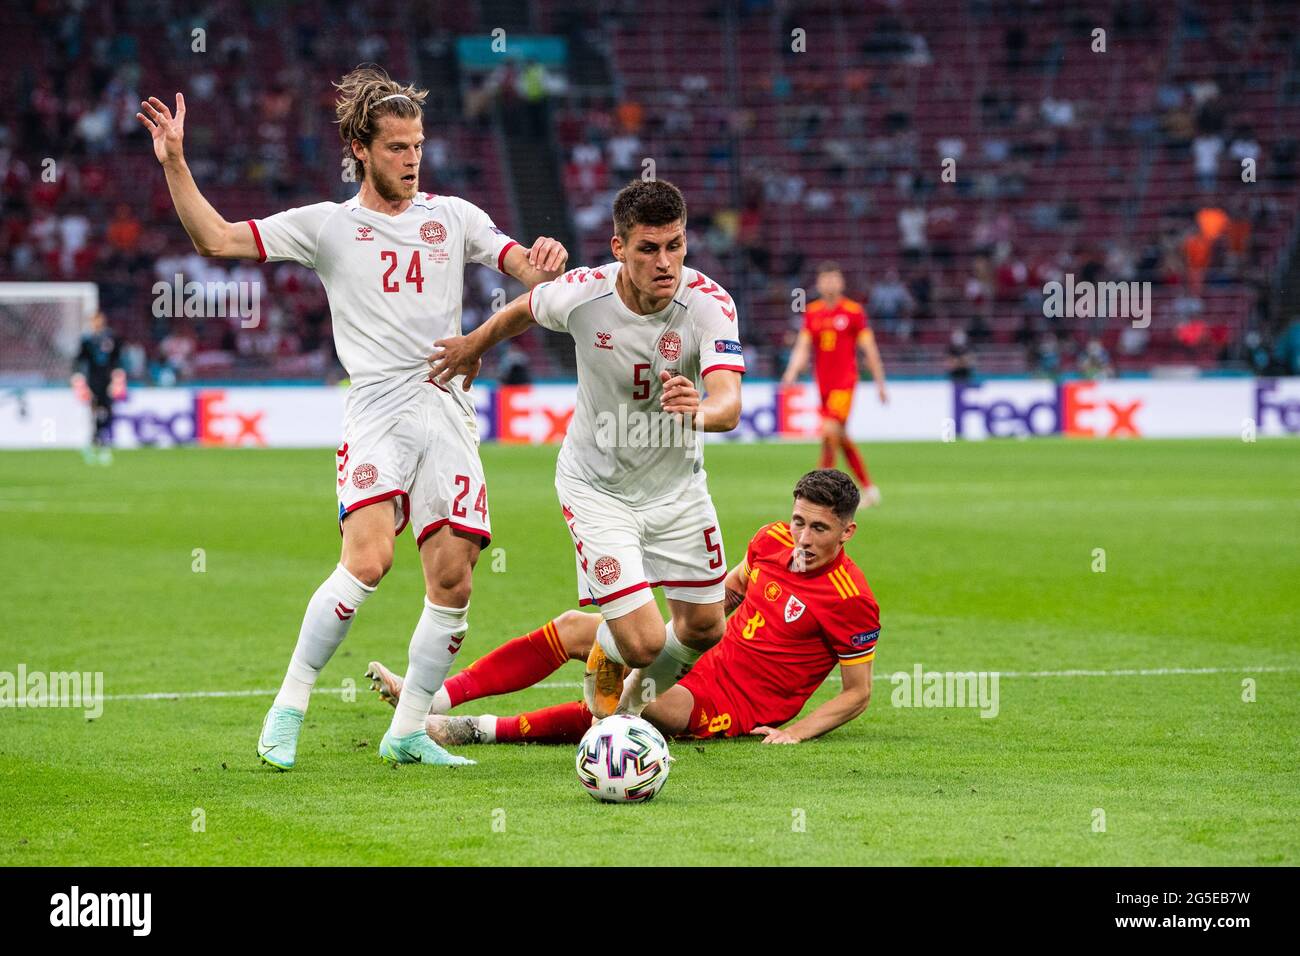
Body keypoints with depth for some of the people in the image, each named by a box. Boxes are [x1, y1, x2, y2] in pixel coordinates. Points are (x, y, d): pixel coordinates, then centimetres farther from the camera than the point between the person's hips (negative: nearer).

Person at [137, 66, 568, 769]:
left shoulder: (453, 217, 15)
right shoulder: (327, 226, 8)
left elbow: (528, 270, 11)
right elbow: (216, 239, 3)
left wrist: (545, 258, -13)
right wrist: (174, 163, -7)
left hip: (448, 409, 3)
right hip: (377, 410, -3)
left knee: (453, 583, -4)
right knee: (368, 559, -23)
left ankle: (407, 732, 9)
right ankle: (289, 705, -10)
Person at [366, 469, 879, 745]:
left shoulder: (851, 600, -18)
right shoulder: (773, 540, 2)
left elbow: (857, 692, -12)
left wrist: (793, 733, -21)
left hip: (733, 707, -8)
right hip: (703, 663, 8)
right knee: (573, 627, 0)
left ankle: (482, 729, -31)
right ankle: (435, 697, -7)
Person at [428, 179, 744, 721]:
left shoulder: (709, 304, -25)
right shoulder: (582, 293, -23)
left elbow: (728, 405, -39)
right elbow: (522, 311, 3)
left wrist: (699, 411, -63)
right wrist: (472, 346, 20)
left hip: (676, 485, 2)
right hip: (597, 487, -2)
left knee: (704, 630, 10)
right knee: (642, 642, -13)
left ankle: (644, 696, 45)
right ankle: (606, 663, 27)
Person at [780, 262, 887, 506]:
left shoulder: (853, 311, -4)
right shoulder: (812, 312, 8)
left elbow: (869, 349, 0)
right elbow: (803, 347, 6)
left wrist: (880, 384, 2)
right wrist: (792, 372, -12)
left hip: (845, 381, -5)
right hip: (823, 383, 5)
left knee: (830, 431, -19)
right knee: (842, 439, 10)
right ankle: (868, 488, 22)